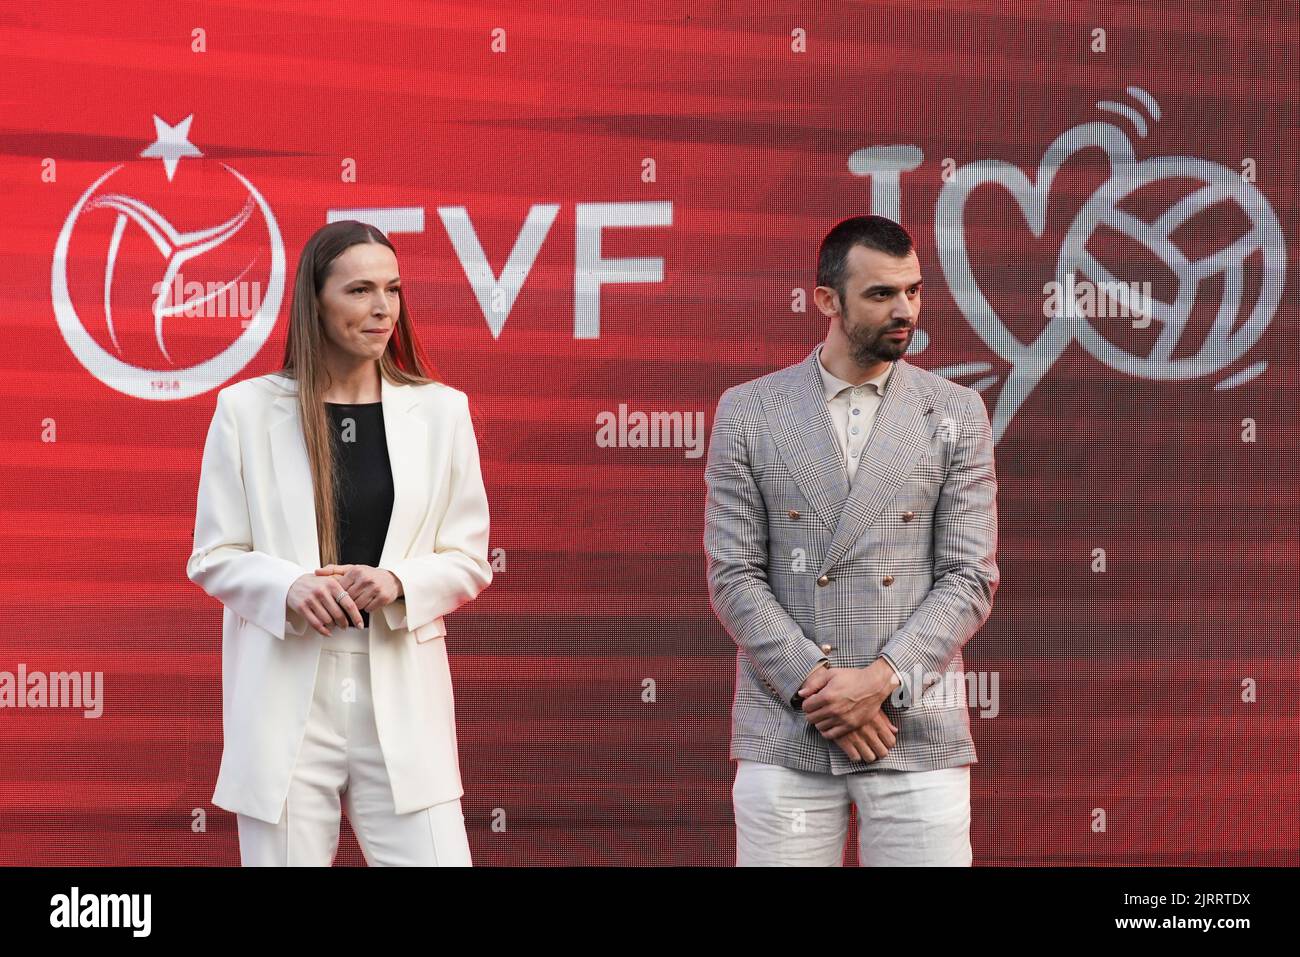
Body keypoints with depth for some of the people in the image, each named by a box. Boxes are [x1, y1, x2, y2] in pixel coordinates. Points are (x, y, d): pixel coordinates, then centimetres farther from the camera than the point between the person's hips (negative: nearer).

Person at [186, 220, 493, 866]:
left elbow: (469, 561, 9)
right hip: (286, 696, -1)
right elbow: (213, 558, 5)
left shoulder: (439, 410, 7)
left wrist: (401, 583, -12)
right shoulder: (247, 409, 3)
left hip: (402, 696, 1)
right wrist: (288, 587, -15)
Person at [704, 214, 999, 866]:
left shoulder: (956, 414, 6)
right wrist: (816, 685, -10)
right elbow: (733, 576, 1)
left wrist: (881, 679, -11)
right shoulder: (748, 412, 6)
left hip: (919, 731, 0)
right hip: (784, 732, 0)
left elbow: (971, 577, 1)